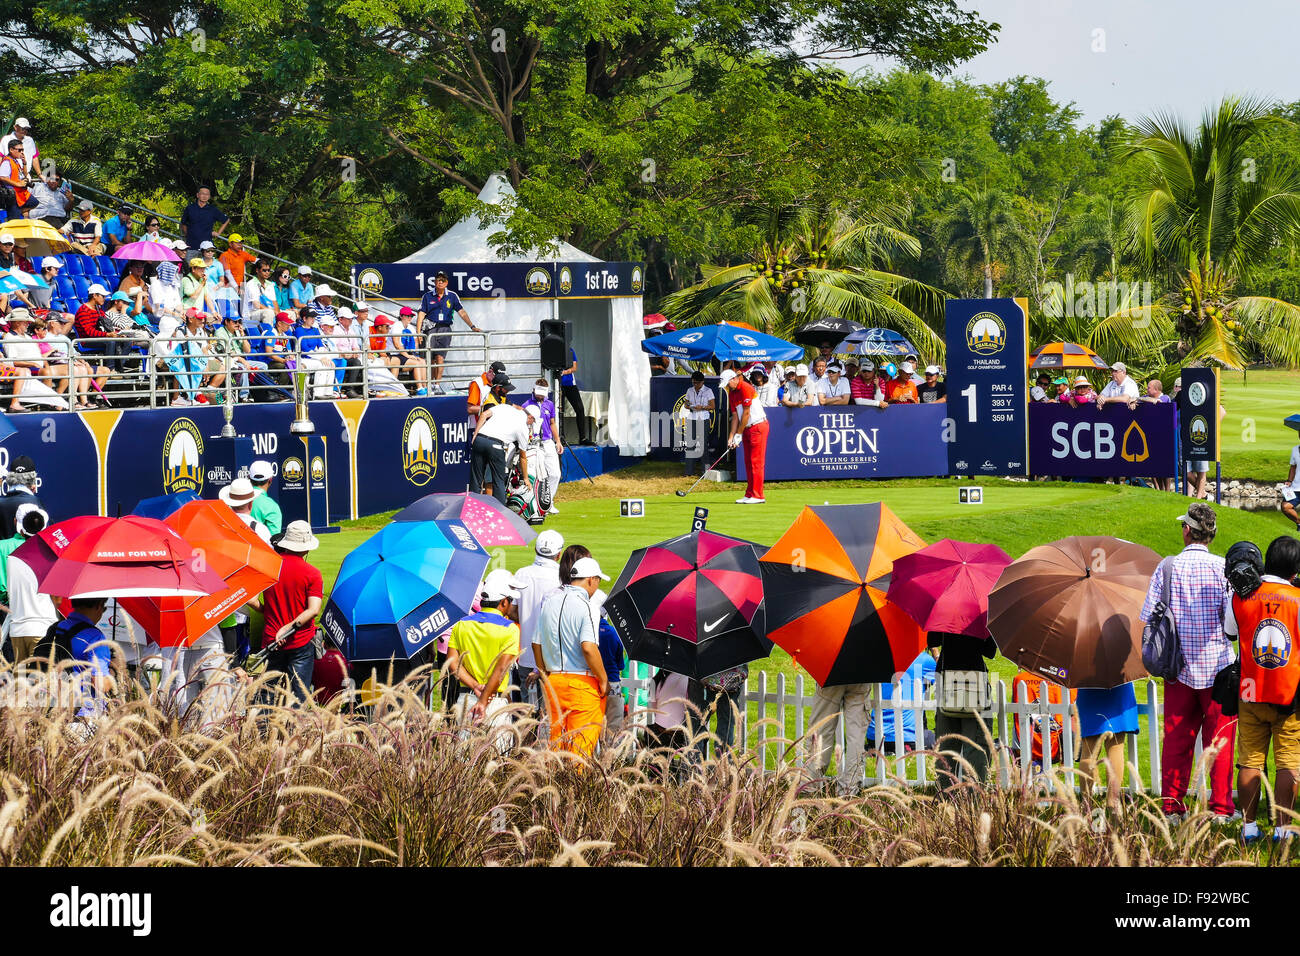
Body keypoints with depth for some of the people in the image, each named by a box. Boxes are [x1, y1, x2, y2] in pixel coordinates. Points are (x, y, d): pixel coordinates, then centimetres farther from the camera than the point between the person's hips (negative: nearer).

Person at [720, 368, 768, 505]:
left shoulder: (745, 388, -15)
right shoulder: (732, 393, 12)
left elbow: (746, 414, -15)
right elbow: (735, 416, 11)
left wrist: (739, 434, -11)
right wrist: (731, 437, 2)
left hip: (758, 426, -9)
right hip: (747, 429, 9)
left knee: (756, 462, -10)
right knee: (748, 462, 9)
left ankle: (757, 495, -11)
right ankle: (749, 494, 12)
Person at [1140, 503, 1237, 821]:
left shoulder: (1167, 567, -1)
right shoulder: (1221, 567, -6)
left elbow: (1148, 616, -1)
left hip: (1178, 665, 2)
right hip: (1217, 664, -2)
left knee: (1176, 739, 7)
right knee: (1219, 738, 3)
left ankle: (1172, 806, 8)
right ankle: (1220, 807, 3)